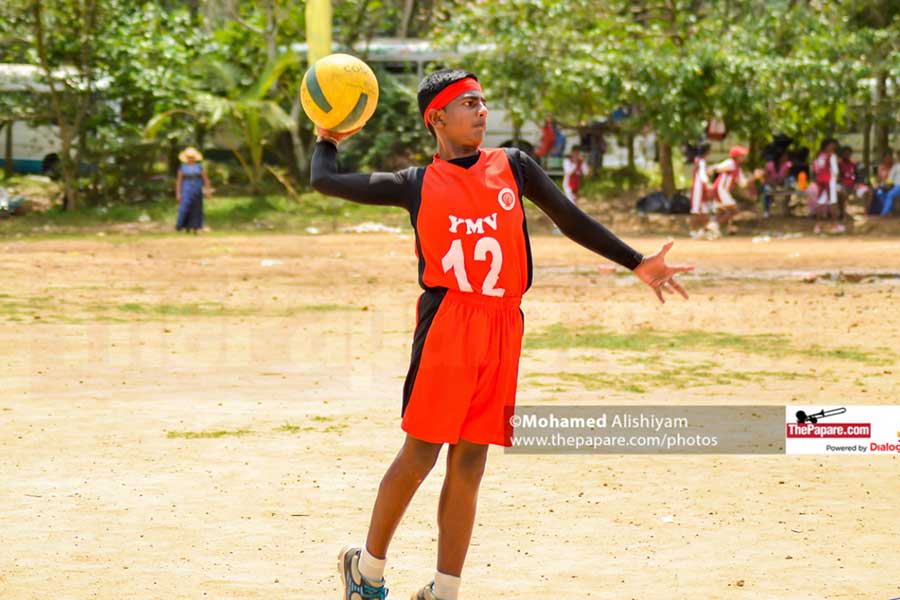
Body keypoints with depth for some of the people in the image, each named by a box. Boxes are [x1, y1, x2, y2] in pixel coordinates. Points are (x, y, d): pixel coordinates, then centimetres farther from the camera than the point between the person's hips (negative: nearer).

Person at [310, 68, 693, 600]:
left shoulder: (512, 166, 14)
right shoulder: (418, 184, 8)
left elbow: (571, 218, 18)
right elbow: (327, 181, 14)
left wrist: (636, 263, 15)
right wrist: (329, 141, 32)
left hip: (502, 328, 3)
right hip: (446, 324, -3)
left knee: (470, 462, 5)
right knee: (421, 454, -4)